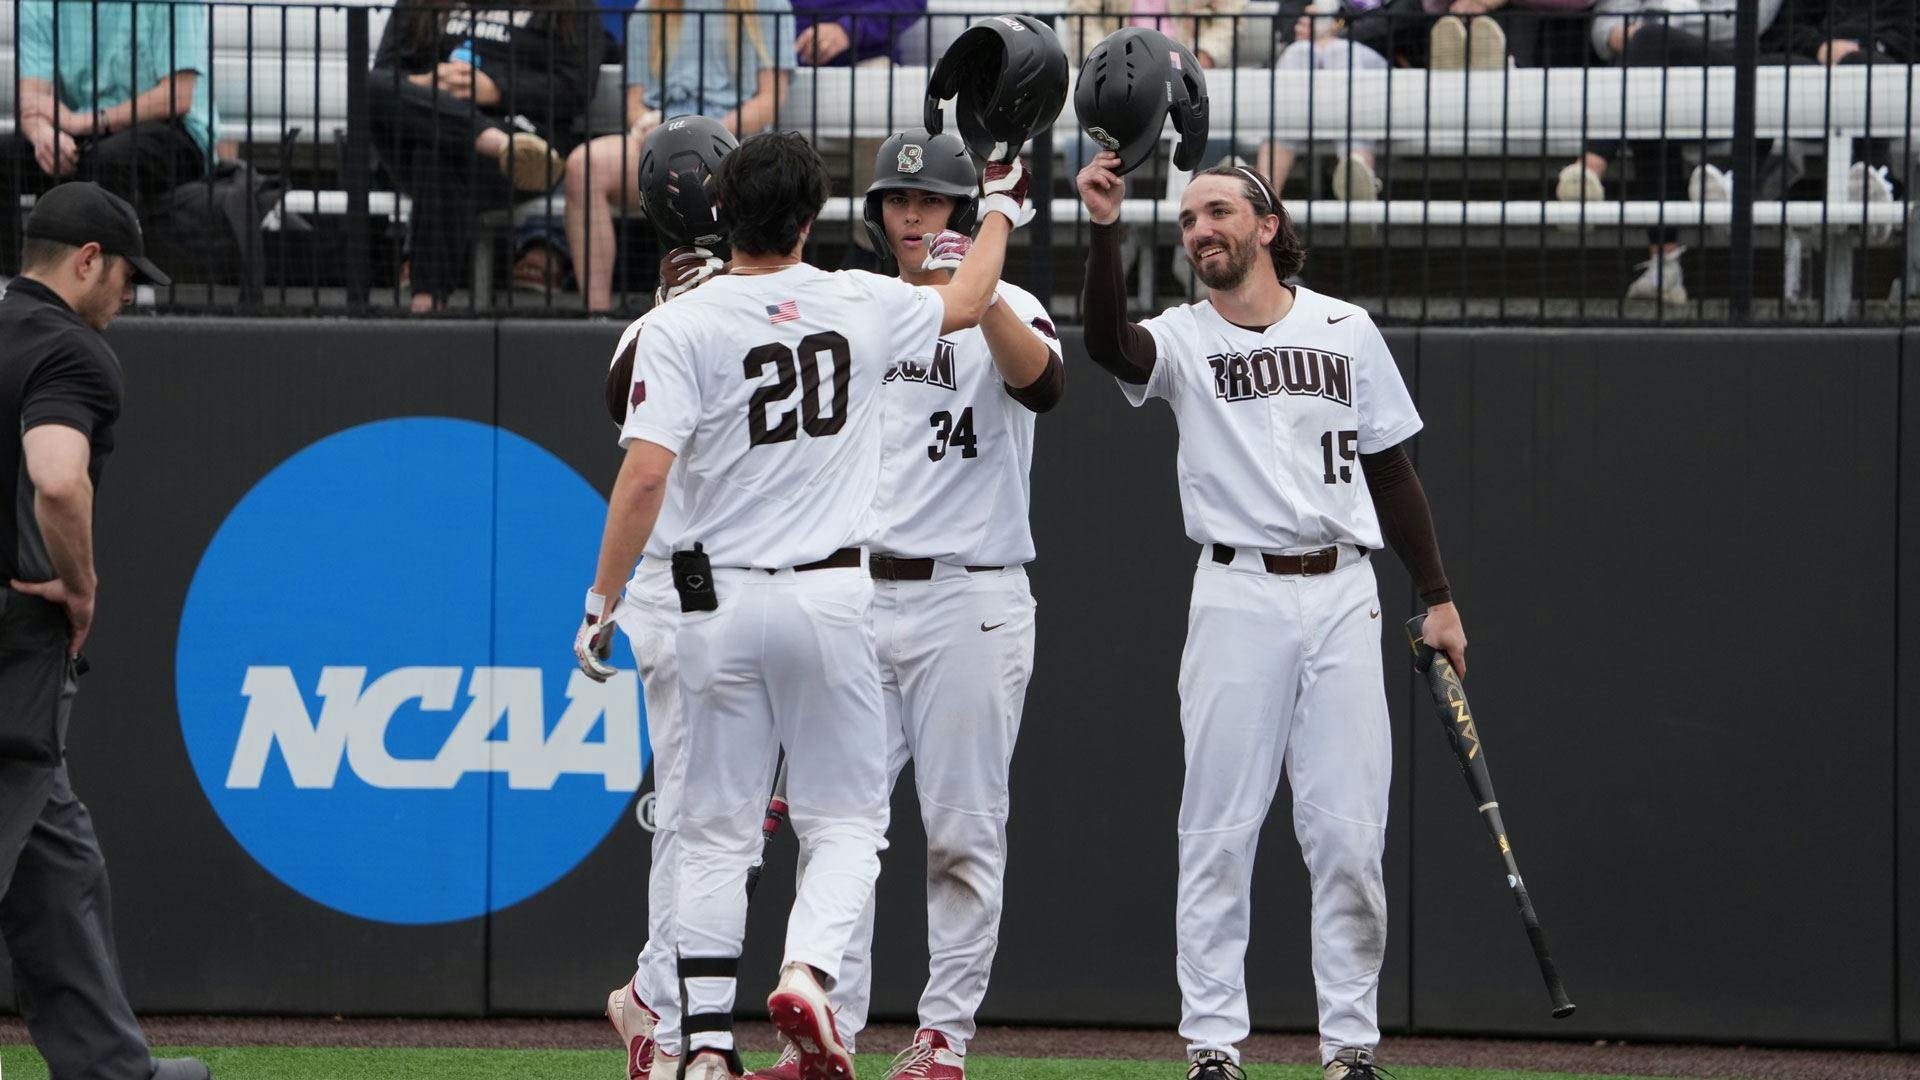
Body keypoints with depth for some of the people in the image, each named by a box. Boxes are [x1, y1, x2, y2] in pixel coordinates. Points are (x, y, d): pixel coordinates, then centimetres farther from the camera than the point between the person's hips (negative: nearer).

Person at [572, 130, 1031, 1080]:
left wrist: (602, 599, -9)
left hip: (720, 601, -1)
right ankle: (807, 971, -20)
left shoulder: (683, 325, -8)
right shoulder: (861, 306, 1)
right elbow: (965, 302, 23)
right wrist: (1000, 209, 40)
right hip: (832, 596, 1)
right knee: (847, 820, 7)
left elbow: (644, 476, -16)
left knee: (715, 831, 7)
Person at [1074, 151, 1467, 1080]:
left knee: (1347, 834, 0)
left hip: (1342, 597, 1)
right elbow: (1110, 345, -21)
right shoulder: (1181, 339, 4)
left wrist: (1438, 599, 11)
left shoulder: (1344, 330, 11)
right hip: (1237, 599, -1)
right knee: (1220, 830, -2)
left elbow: (1391, 471, 15)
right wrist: (1105, 230, -33)